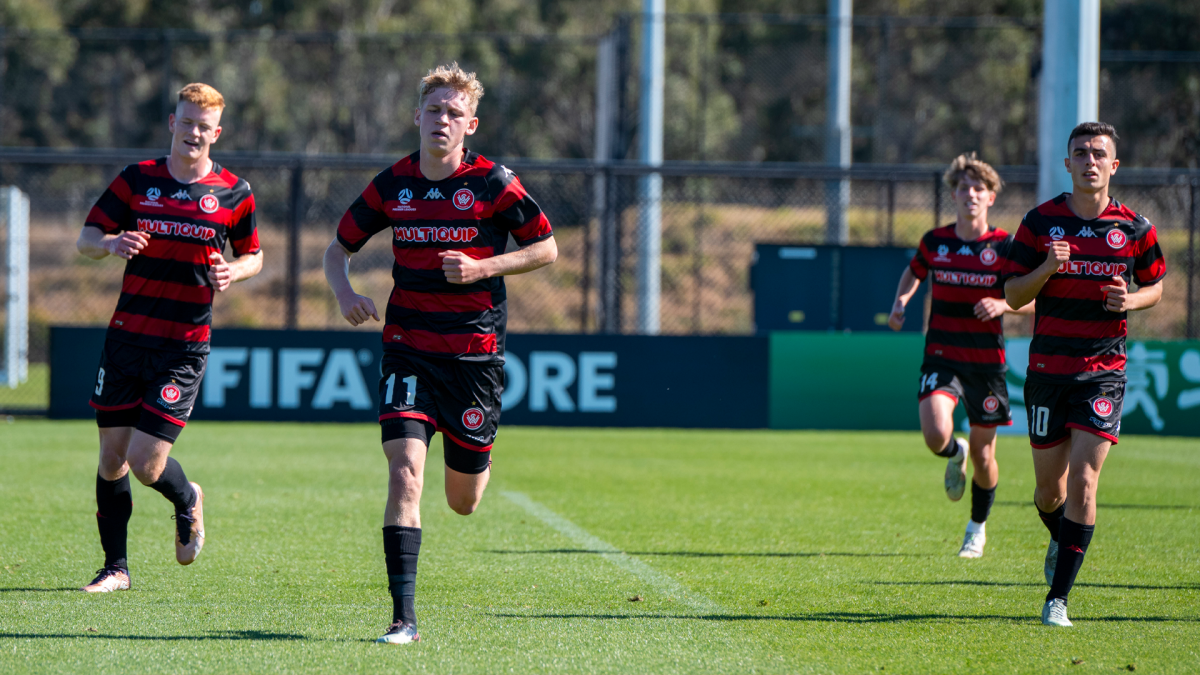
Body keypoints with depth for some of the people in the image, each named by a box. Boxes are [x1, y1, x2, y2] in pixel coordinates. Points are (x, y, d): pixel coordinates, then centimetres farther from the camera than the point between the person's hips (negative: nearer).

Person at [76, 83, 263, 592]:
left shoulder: (234, 193, 1)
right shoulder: (137, 179, 3)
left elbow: (253, 255, 13)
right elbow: (86, 239, 4)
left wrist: (233, 271, -10)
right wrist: (111, 243, -19)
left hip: (185, 345, -2)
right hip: (127, 335, 2)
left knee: (146, 463, -9)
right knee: (111, 458, 3)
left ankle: (187, 501, 26)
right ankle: (115, 567, 17)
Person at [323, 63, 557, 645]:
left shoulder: (492, 183, -6)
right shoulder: (393, 184, 2)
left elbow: (546, 249, 2)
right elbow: (338, 248, 14)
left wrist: (483, 268, -14)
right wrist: (345, 294, -7)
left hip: (475, 350, -1)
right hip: (409, 349, 1)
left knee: (463, 502, 7)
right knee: (404, 469, -18)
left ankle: (477, 460, 47)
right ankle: (404, 616, -17)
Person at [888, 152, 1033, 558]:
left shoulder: (1005, 247, -5)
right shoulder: (935, 242, 2)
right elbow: (914, 273, 23)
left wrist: (1002, 304, -19)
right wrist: (901, 301, 3)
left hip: (987, 361, -1)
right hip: (941, 357, 1)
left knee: (983, 455, 6)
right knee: (936, 436, -23)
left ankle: (978, 529, 30)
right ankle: (955, 456, 16)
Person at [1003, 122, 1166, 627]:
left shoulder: (1134, 228, -1)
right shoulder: (1040, 221, 0)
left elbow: (1155, 287, 13)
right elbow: (1013, 294, 2)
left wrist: (1130, 300, -10)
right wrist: (1046, 268, -17)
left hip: (1103, 371, -1)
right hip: (1047, 367, 1)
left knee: (1083, 478, -13)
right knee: (1049, 484, 8)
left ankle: (1058, 598, -8)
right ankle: (1060, 541, 44)